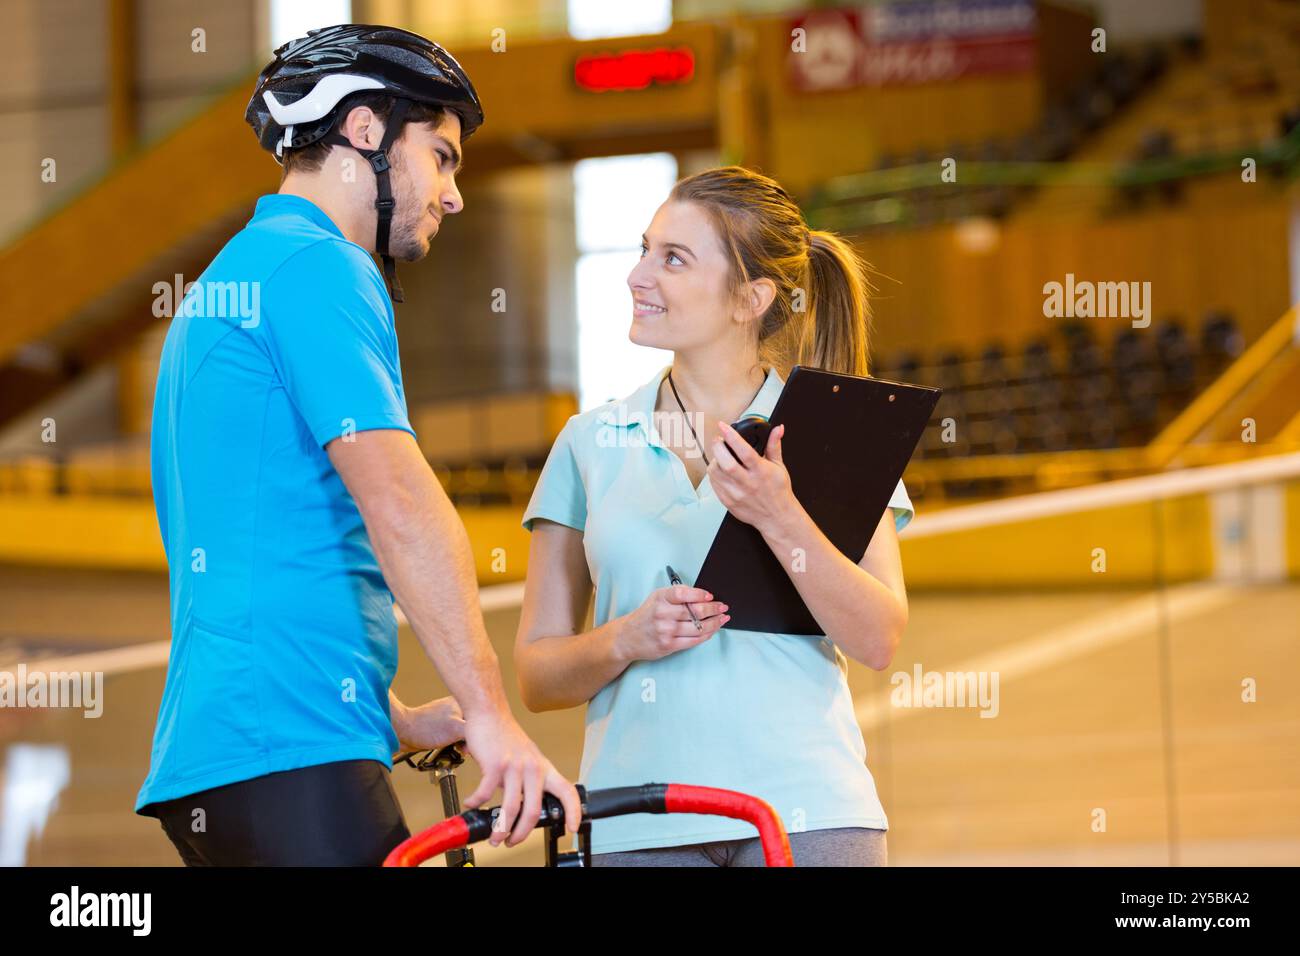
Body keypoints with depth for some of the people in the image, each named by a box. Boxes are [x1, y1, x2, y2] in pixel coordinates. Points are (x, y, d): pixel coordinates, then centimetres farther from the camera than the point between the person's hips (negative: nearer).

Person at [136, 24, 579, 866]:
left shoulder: (223, 285, 25)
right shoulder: (318, 267, -7)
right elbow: (398, 501, -18)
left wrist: (396, 721, 21)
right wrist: (491, 715, -20)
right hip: (291, 758, -10)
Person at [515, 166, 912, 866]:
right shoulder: (591, 442, 10)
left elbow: (879, 641, -4)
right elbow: (536, 675, 10)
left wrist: (780, 519, -16)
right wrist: (624, 640, -10)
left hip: (808, 814, -1)